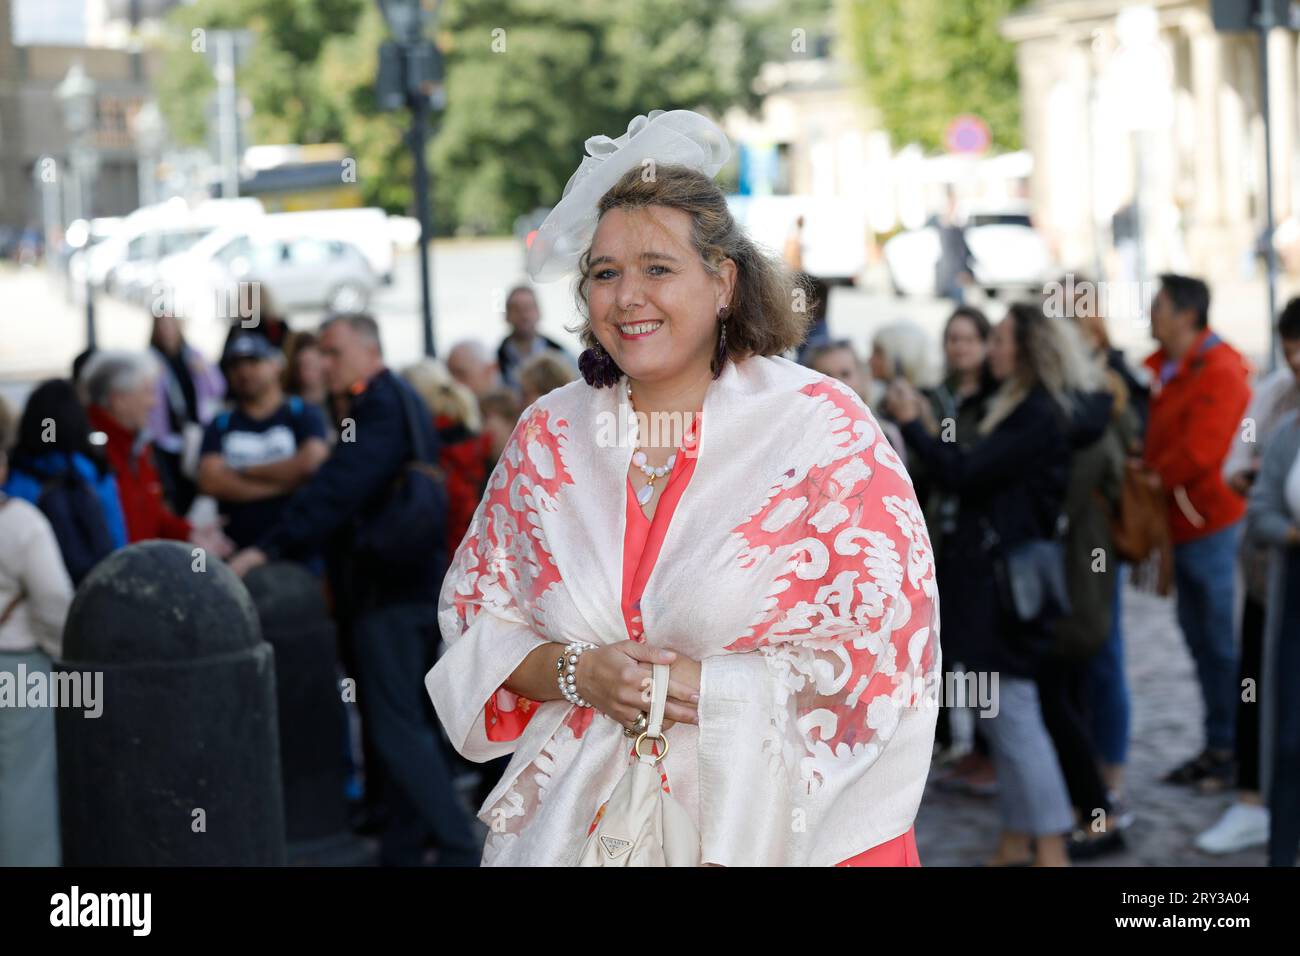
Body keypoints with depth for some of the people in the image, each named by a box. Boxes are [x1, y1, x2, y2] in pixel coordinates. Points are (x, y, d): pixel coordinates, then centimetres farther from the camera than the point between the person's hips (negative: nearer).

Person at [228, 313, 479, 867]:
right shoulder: (398, 401, 19)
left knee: (397, 728, -10)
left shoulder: (381, 405, -13)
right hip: (409, 583, 10)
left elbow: (337, 489, -23)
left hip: (387, 589, -10)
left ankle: (456, 847, -10)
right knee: (404, 724, 12)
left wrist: (269, 549, -26)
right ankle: (404, 848, 16)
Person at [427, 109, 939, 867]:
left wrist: (702, 688, -17)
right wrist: (578, 673, -11)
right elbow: (478, 614, 8)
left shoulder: (822, 428, -9)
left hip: (773, 825, -3)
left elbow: (885, 649, -12)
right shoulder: (549, 435, 4)